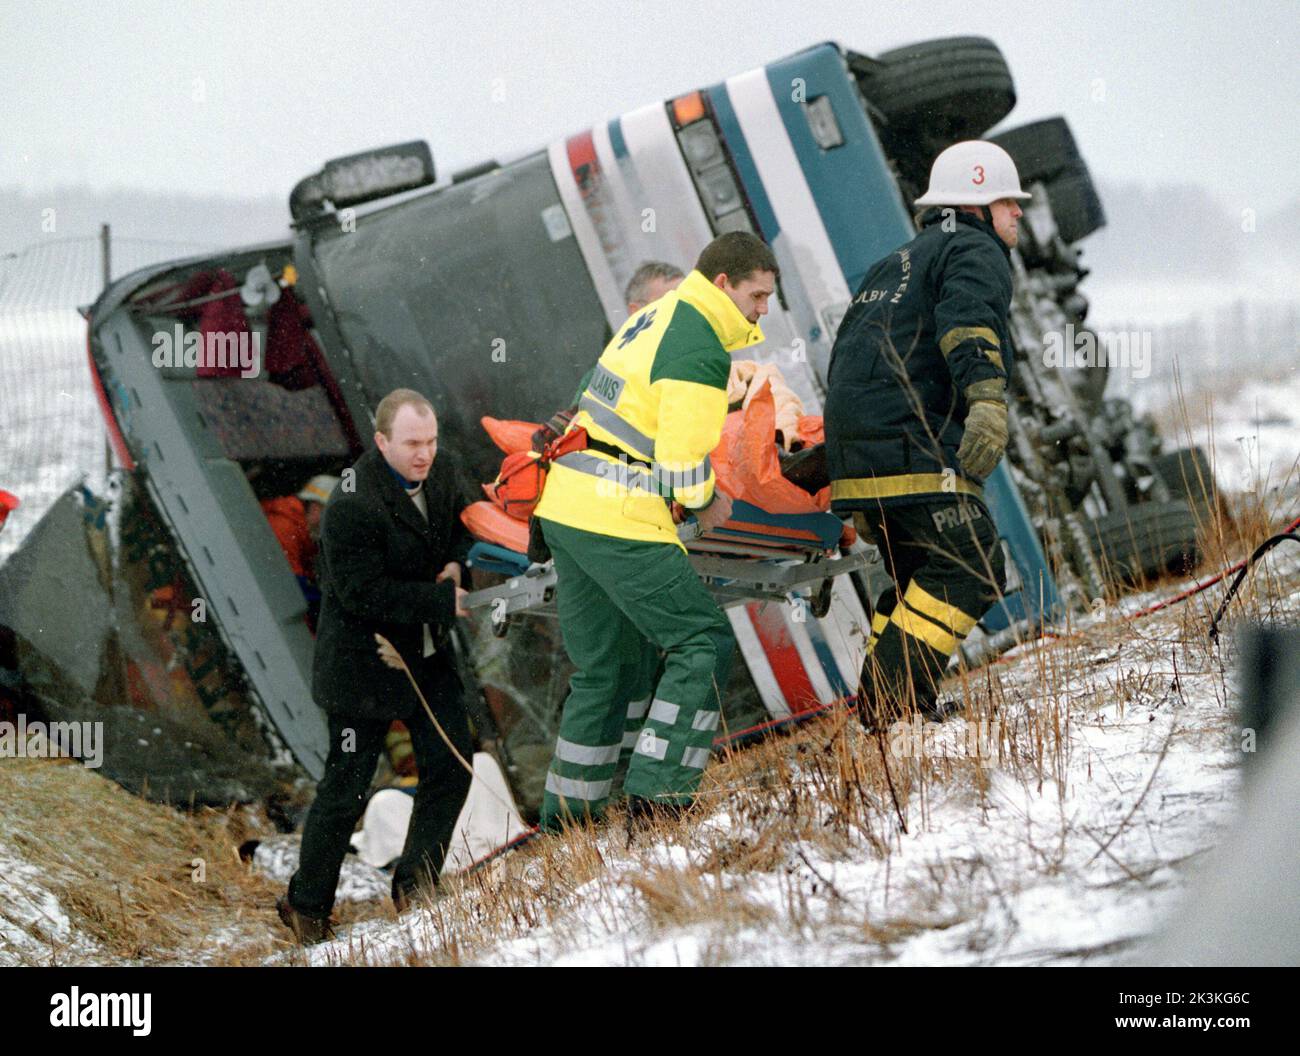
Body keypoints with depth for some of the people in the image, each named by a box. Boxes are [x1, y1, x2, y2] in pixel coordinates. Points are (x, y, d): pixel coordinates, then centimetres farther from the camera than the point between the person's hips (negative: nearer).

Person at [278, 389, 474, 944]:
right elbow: (363, 593, -25)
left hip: (427, 655, 7)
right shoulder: (352, 506, -25)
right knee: (347, 786, 0)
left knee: (451, 763, 3)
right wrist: (441, 601, -23)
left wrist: (455, 562, -3)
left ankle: (415, 882, 18)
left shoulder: (439, 474, 0)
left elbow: (459, 523, 20)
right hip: (364, 663, -7)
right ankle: (306, 904, 17)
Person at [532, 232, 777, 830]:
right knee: (703, 642, -4)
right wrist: (707, 501, 2)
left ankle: (568, 805, 20)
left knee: (604, 665, 18)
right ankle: (658, 789, -9)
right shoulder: (700, 354, -14)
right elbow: (682, 463, -18)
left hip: (563, 507, 10)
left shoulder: (655, 316, 16)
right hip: (619, 525, -10)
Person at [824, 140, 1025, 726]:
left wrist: (860, 499, 34)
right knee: (972, 570, -11)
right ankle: (895, 704, -19)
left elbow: (846, 359, 32)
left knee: (923, 576, 18)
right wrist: (988, 400, -38)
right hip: (917, 450, -9)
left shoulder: (896, 264, 31)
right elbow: (967, 324, -22)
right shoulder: (976, 254, 2)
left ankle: (879, 710, 12)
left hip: (855, 455, 9)